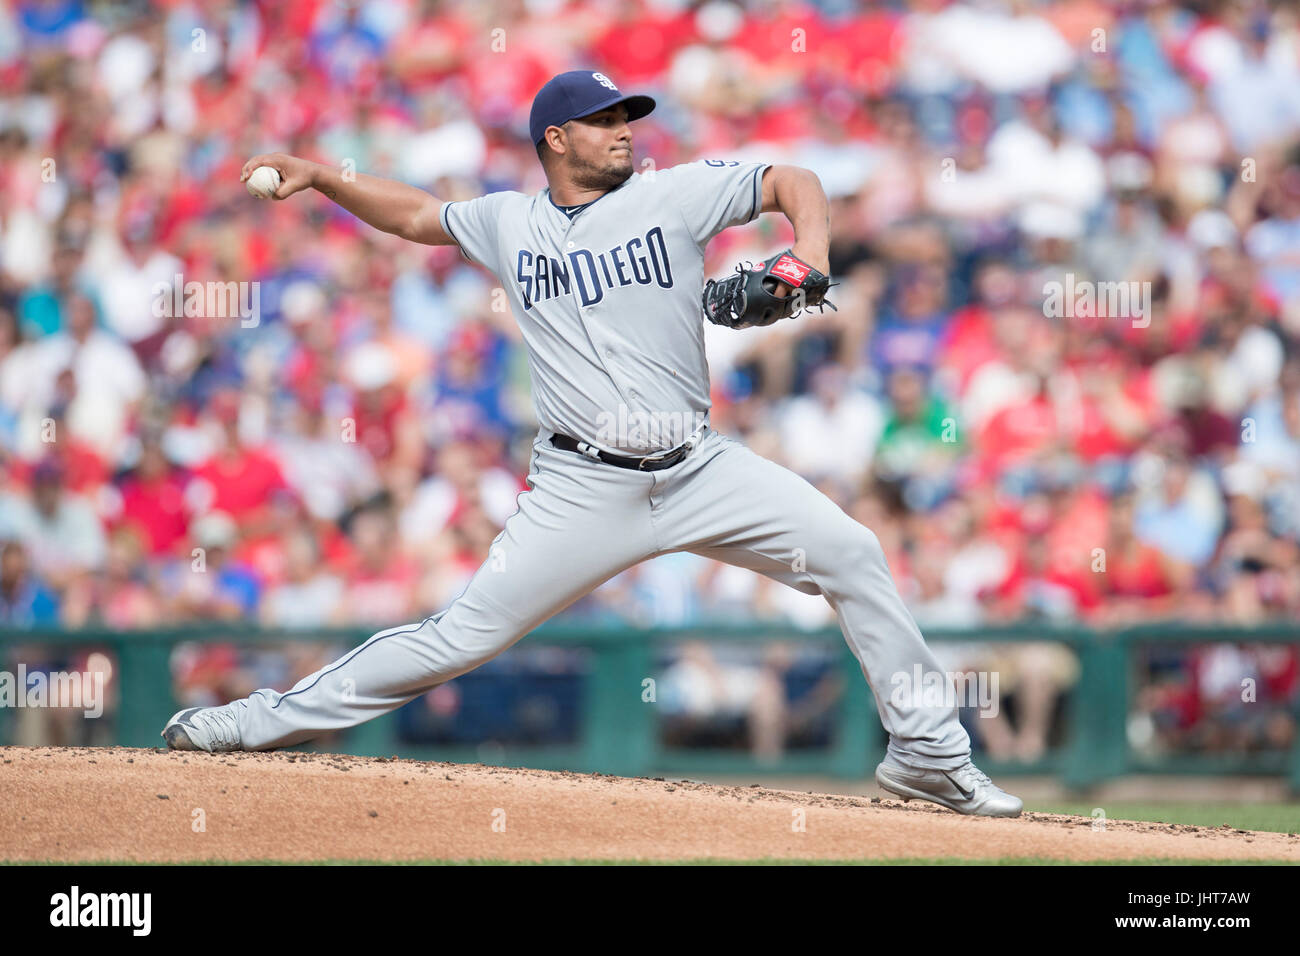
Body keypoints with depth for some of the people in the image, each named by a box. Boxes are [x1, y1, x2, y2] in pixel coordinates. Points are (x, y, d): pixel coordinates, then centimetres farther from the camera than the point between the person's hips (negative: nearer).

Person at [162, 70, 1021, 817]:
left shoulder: (674, 194, 5)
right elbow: (415, 214, 24)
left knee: (851, 554, -10)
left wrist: (810, 255, -15)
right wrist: (318, 177, 13)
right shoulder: (510, 223, 10)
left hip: (700, 471, 1)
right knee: (466, 634, -7)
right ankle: (273, 719, 4)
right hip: (585, 492, -1)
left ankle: (927, 752, 1)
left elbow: (792, 183, 5)